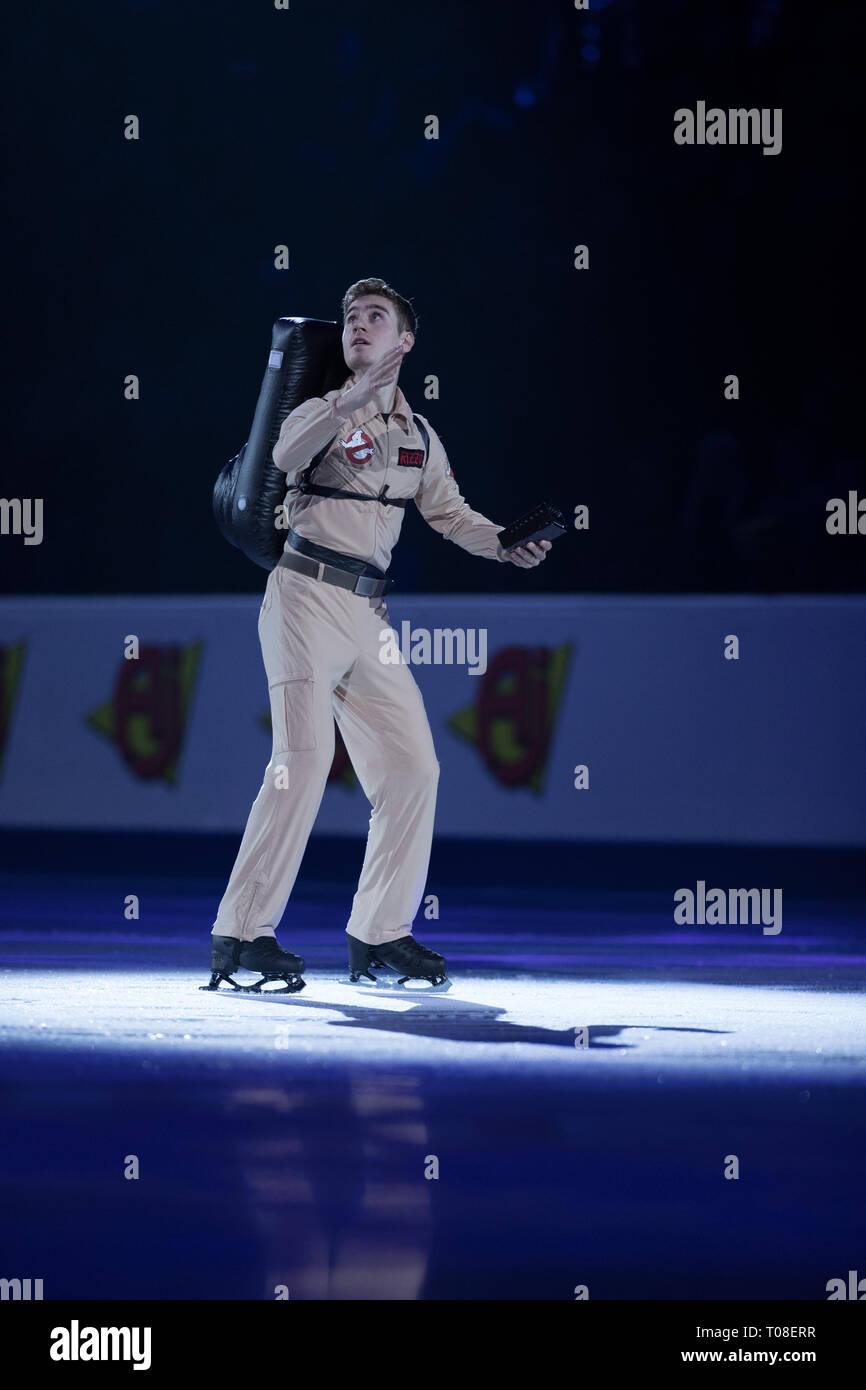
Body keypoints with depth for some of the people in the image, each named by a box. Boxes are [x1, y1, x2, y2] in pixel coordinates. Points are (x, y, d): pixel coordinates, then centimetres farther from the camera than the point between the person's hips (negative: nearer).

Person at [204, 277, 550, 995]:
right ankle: (241, 934, -20)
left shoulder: (419, 436, 19)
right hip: (307, 596, -7)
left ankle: (380, 934, 14)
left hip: (370, 613, 7)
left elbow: (449, 512, 27)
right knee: (305, 758, -19)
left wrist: (508, 545, 8)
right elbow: (286, 453, -21)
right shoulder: (323, 411, 1)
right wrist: (351, 401, -35)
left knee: (412, 766, 4)